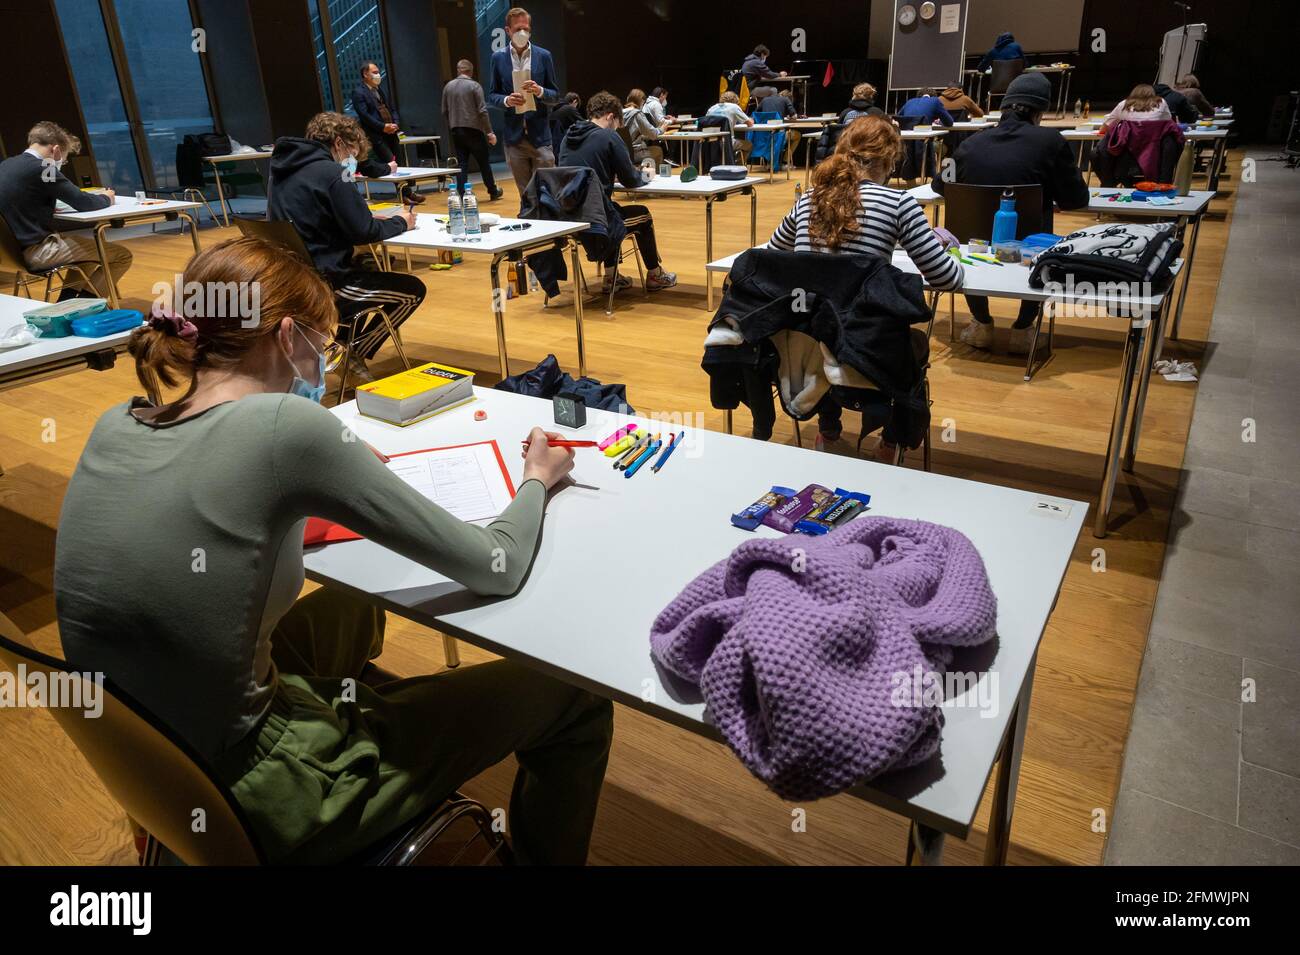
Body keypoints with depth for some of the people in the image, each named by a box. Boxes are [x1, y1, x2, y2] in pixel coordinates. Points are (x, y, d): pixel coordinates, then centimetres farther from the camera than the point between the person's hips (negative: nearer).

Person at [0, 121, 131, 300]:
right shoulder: (41, 169, -16)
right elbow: (84, 204, -13)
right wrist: (106, 198, 7)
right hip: (37, 252, -10)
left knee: (87, 245, 30)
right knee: (123, 255, -5)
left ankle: (67, 302, 23)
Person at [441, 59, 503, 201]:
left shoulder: (448, 87, 7)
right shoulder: (474, 86, -6)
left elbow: (444, 111, 10)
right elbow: (482, 111, -11)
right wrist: (489, 132, -8)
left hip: (456, 130, 4)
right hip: (473, 129, -4)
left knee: (462, 163, 5)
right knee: (484, 162, 9)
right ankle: (493, 192, 20)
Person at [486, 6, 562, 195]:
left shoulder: (543, 56, 4)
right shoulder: (498, 58, 6)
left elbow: (556, 96, 5)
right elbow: (492, 96, 9)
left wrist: (539, 91, -17)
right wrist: (506, 100, -14)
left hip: (540, 135, -1)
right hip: (514, 136, 1)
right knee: (525, 193, 5)